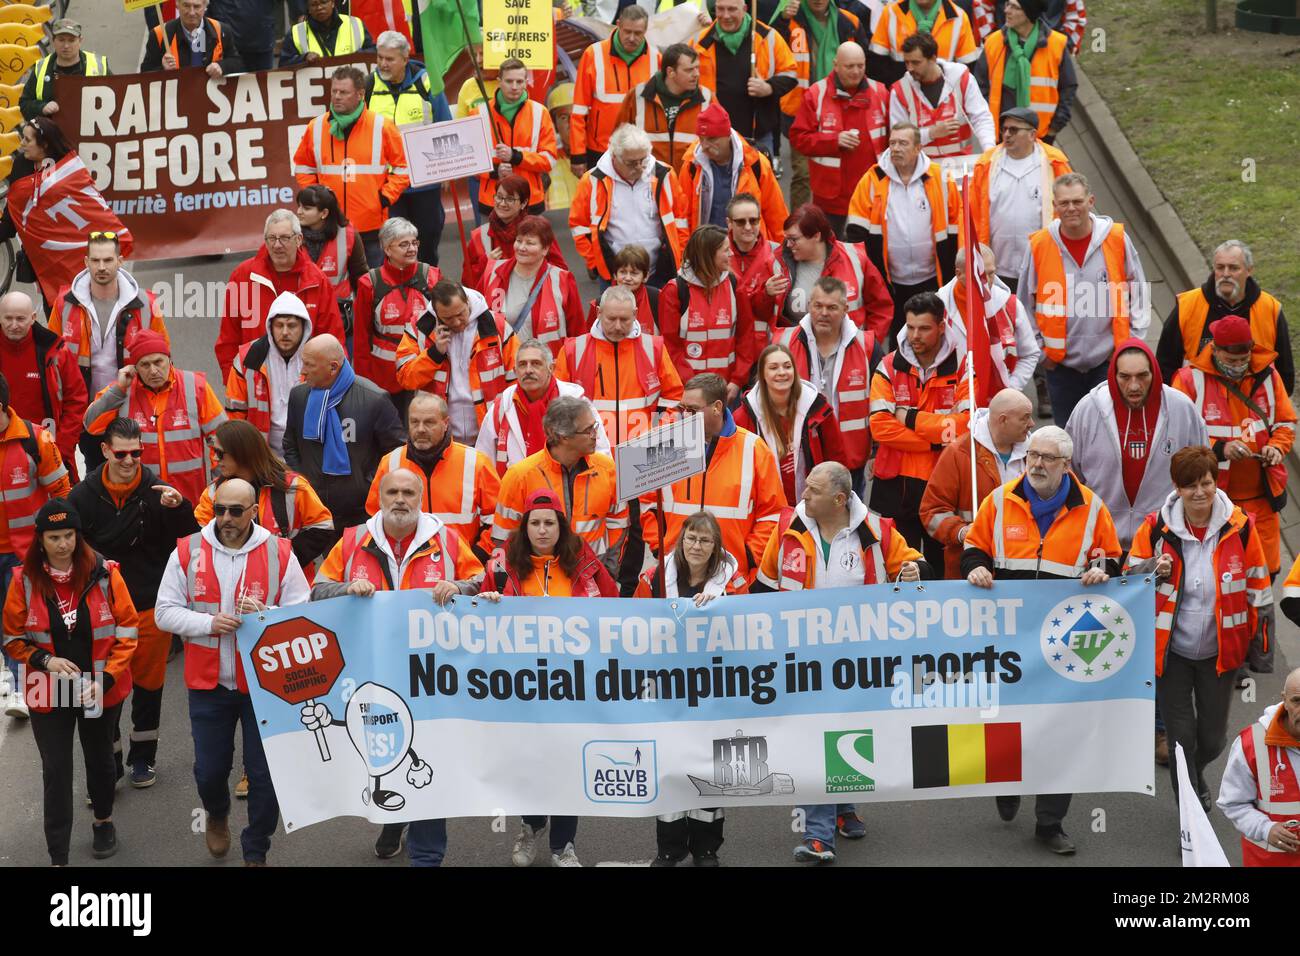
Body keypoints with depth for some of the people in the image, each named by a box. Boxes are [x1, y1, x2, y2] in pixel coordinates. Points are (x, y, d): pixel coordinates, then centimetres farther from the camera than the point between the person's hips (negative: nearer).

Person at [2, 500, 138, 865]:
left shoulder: (104, 574, -11)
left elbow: (126, 631, -7)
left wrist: (107, 677, -16)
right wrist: (45, 660, -17)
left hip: (101, 692, 1)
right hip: (49, 694, -1)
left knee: (99, 758, 21)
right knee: (56, 771, 0)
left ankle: (103, 821, 47)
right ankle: (58, 856, 5)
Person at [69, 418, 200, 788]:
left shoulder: (157, 491, -7)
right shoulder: (84, 496, -5)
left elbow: (190, 540, -9)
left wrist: (179, 508, -25)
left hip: (151, 605, 0)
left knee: (148, 681, 13)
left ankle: (143, 756, 28)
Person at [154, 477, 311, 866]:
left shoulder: (279, 554, -5)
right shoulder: (187, 553, -3)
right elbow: (165, 612, -3)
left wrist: (265, 614, -23)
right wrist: (209, 623, -18)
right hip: (208, 685, 1)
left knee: (265, 774, 3)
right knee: (209, 769, 12)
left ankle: (256, 852, 22)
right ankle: (217, 814, 47)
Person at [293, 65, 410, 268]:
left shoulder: (382, 126, -3)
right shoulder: (316, 127, 3)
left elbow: (403, 167, 3)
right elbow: (303, 167, 17)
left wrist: (386, 196, -5)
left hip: (372, 227, -2)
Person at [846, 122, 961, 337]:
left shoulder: (939, 179, -3)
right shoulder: (873, 180, -4)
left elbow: (954, 229, 3)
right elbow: (857, 231, -2)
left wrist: (951, 277, 2)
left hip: (932, 281, 0)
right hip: (891, 284, 0)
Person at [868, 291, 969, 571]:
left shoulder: (962, 367, -3)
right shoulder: (889, 367, 1)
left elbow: (967, 425, -16)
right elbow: (879, 427, -11)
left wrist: (911, 418, -13)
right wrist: (937, 440, -15)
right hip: (895, 484, 1)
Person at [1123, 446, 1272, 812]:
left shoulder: (1239, 527, -8)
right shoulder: (1156, 527, -9)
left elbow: (1258, 587, 3)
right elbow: (1128, 577, 0)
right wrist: (1153, 570, -22)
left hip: (1219, 651, 1)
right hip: (1171, 650, -1)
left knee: (1213, 737, 11)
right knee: (1181, 736, 4)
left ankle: (1195, 776, 45)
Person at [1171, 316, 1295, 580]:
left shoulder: (1267, 377, 4)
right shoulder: (1190, 380, -7)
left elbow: (1286, 423, 15)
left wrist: (1277, 448, -7)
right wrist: (1219, 449, -21)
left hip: (1260, 499, 3)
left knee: (1266, 573, 10)